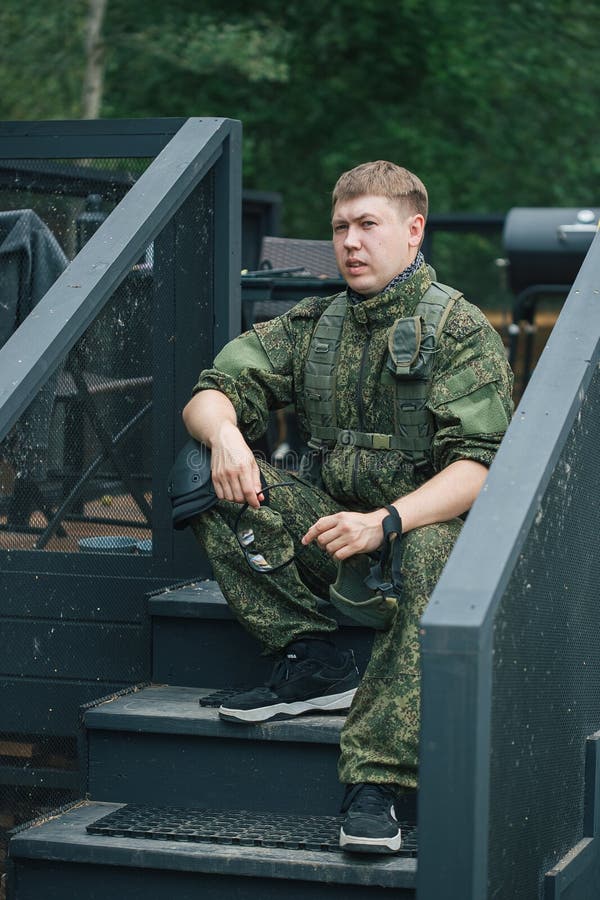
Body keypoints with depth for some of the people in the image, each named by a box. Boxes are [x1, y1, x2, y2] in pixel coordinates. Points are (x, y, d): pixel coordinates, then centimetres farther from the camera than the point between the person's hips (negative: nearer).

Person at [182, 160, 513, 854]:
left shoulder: (462, 331, -5)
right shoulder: (312, 325, 10)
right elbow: (207, 397, 5)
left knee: (432, 550, -41)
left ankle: (375, 782, -43)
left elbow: (481, 466, -17)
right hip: (332, 521, 5)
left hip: (423, 519, -5)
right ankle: (313, 663, -16)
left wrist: (385, 522, -33)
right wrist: (225, 437, -21)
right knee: (202, 478, -16)